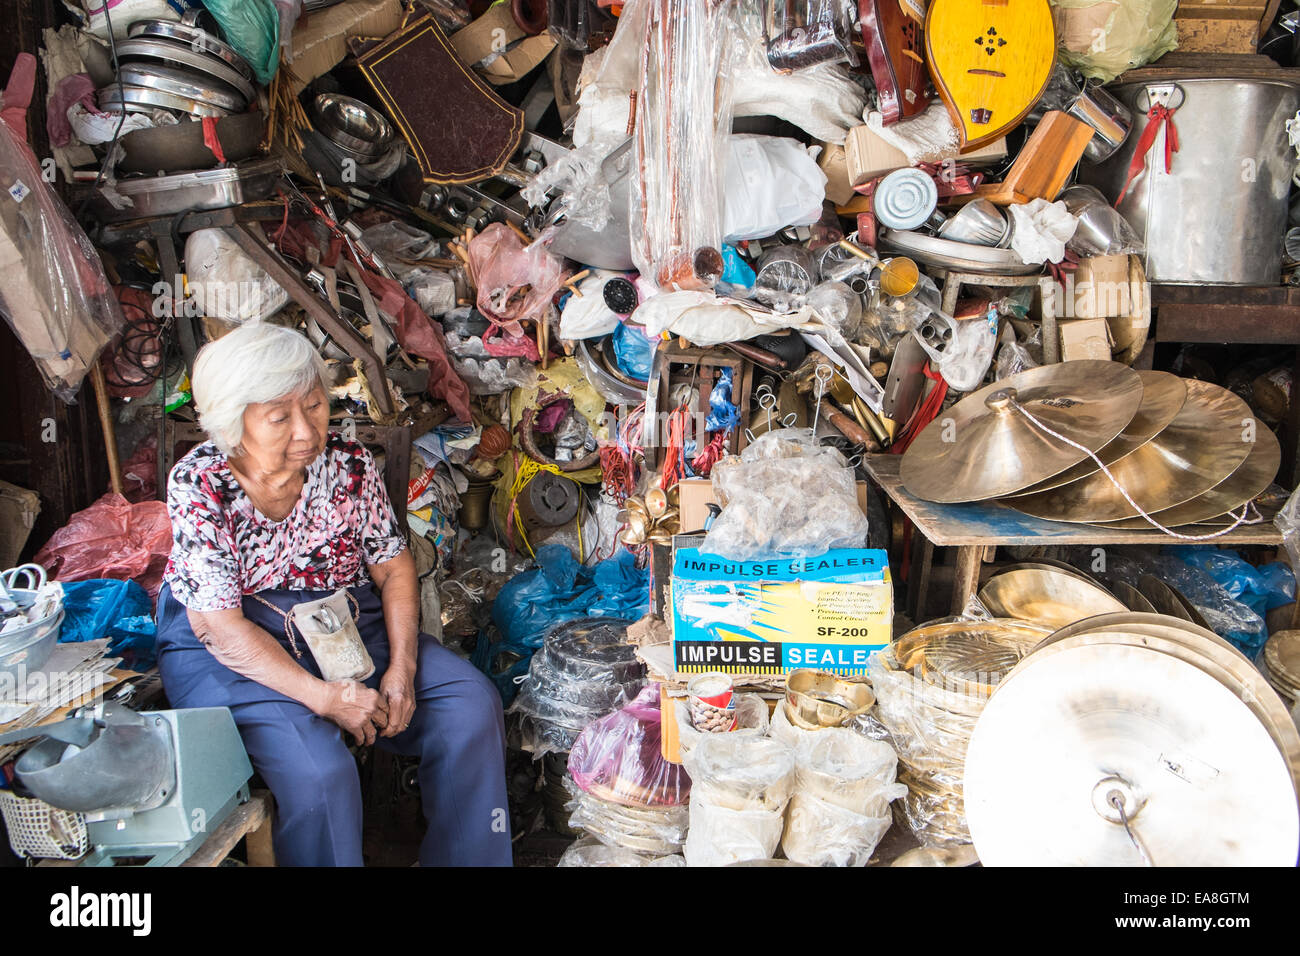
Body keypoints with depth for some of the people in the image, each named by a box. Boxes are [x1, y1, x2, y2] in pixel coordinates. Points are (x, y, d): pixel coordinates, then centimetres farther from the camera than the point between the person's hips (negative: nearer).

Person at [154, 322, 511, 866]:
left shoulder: (349, 463, -5)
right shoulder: (197, 484, -16)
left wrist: (402, 666, -15)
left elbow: (394, 567, 1)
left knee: (473, 707, -12)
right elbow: (217, 624, -19)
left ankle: (465, 861, 6)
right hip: (229, 653, -4)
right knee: (318, 772, -31)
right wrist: (321, 696, -26)